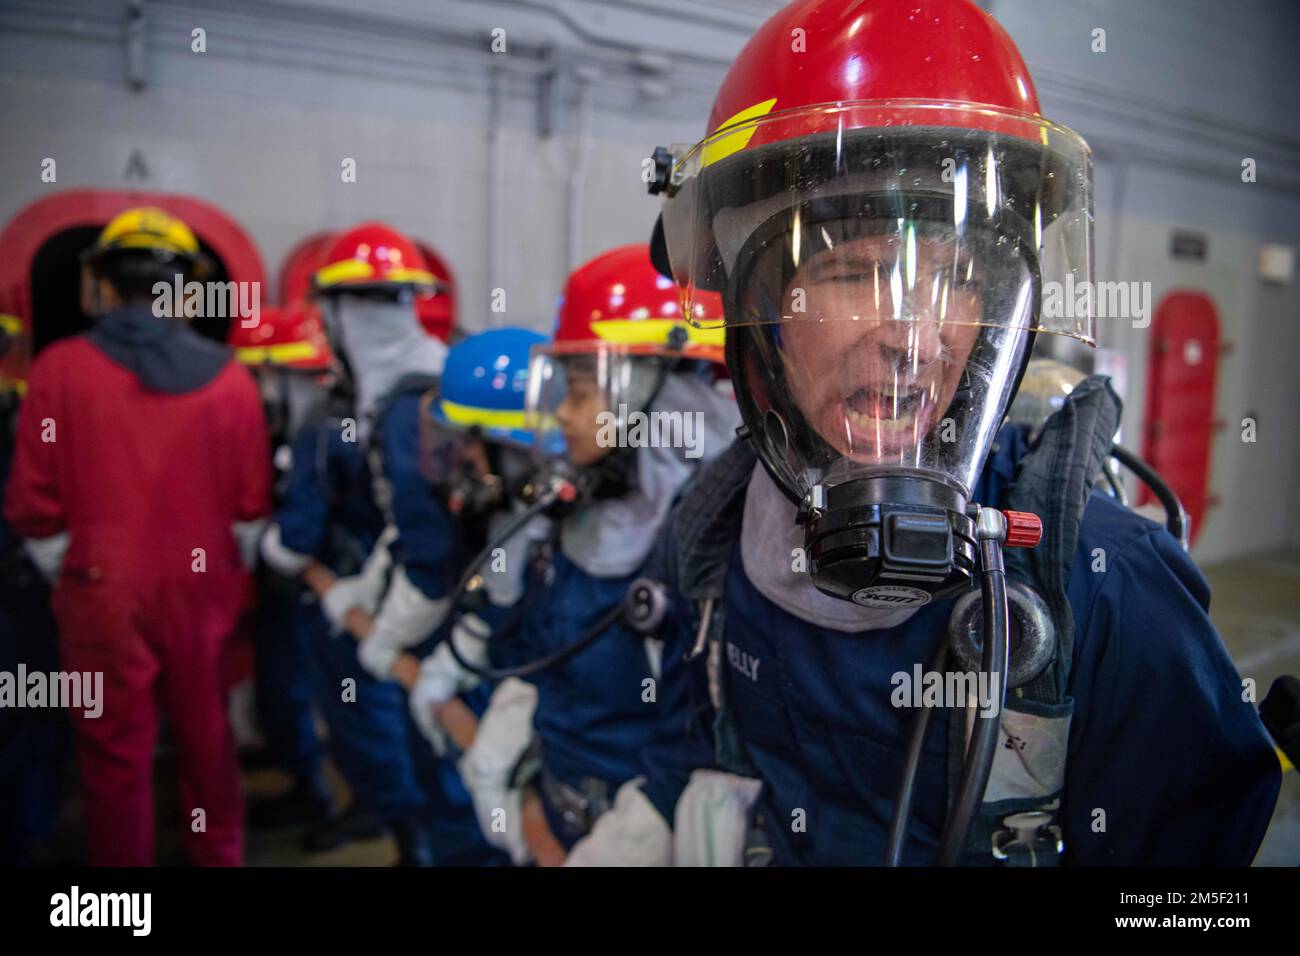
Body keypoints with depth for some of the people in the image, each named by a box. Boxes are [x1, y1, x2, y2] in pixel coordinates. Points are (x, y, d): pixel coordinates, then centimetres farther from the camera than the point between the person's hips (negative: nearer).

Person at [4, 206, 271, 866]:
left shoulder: (61, 368, -10)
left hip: (106, 593, -2)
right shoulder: (230, 376, -4)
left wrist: (70, 577, 10)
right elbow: (251, 502, -2)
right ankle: (219, 855, 36)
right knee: (206, 736, 19)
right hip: (201, 588, 3)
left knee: (116, 754, 11)